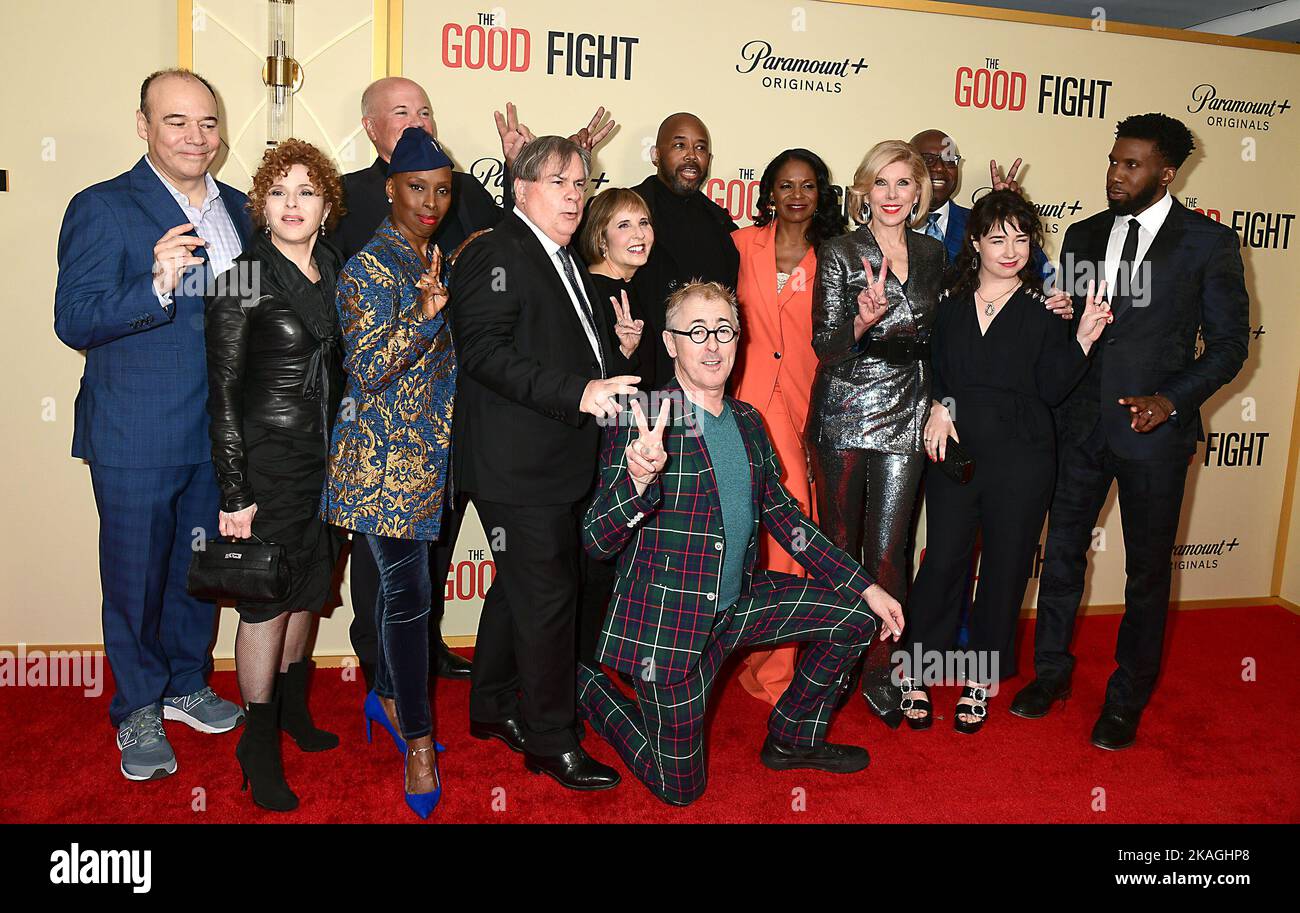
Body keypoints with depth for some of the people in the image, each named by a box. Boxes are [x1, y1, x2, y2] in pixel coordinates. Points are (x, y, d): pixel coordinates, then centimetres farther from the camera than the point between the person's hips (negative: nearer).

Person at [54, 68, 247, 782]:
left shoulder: (238, 209, 9)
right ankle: (138, 711, 27)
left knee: (201, 565, 18)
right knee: (135, 575, 8)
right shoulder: (102, 208, -9)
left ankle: (186, 683, 38)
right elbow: (73, 322, -17)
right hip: (136, 438, -5)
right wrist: (156, 286, -33)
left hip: (220, 433, 5)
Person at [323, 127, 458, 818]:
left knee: (402, 582, 17)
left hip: (433, 455, 7)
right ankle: (417, 739, 9)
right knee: (407, 591, -3)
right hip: (385, 456, -7)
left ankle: (386, 695, 35)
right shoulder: (370, 266, -11)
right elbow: (366, 369, -19)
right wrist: (422, 315, -29)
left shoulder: (442, 261, 12)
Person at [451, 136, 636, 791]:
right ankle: (551, 741, 9)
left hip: (554, 463, 10)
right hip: (517, 466, -10)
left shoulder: (564, 261, 19)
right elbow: (486, 351, -22)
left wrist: (618, 377, 9)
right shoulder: (496, 253, -11)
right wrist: (579, 393, -28)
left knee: (519, 587, 19)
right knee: (548, 596, -5)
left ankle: (492, 708, 35)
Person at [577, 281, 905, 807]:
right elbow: (596, 539, -20)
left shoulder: (746, 421, 6)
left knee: (855, 616, 6)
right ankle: (585, 684, 26)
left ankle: (793, 739, 24)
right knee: (680, 787, 4)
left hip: (739, 602, 7)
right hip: (670, 626, -6)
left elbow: (782, 514, 14)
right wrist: (640, 478, -41)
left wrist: (866, 589, 9)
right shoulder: (643, 422, -16)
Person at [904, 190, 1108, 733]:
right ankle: (920, 674, 18)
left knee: (1005, 568, 8)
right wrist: (939, 405, -8)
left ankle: (980, 680, 24)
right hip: (953, 451, 1)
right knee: (942, 561, 3)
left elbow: (1050, 390, -3)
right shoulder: (948, 300, 4)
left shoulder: (1044, 306, 1)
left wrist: (1082, 339, -15)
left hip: (1021, 459, 0)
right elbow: (927, 367, 9)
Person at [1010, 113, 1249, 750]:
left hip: (1154, 430, -3)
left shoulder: (1209, 242, -4)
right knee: (1062, 553, 12)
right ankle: (1050, 671, 31)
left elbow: (1229, 342, -3)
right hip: (1079, 423, 4)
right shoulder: (1083, 236, 7)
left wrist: (1172, 400, -16)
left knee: (1147, 570, 9)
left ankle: (1127, 698, 25)